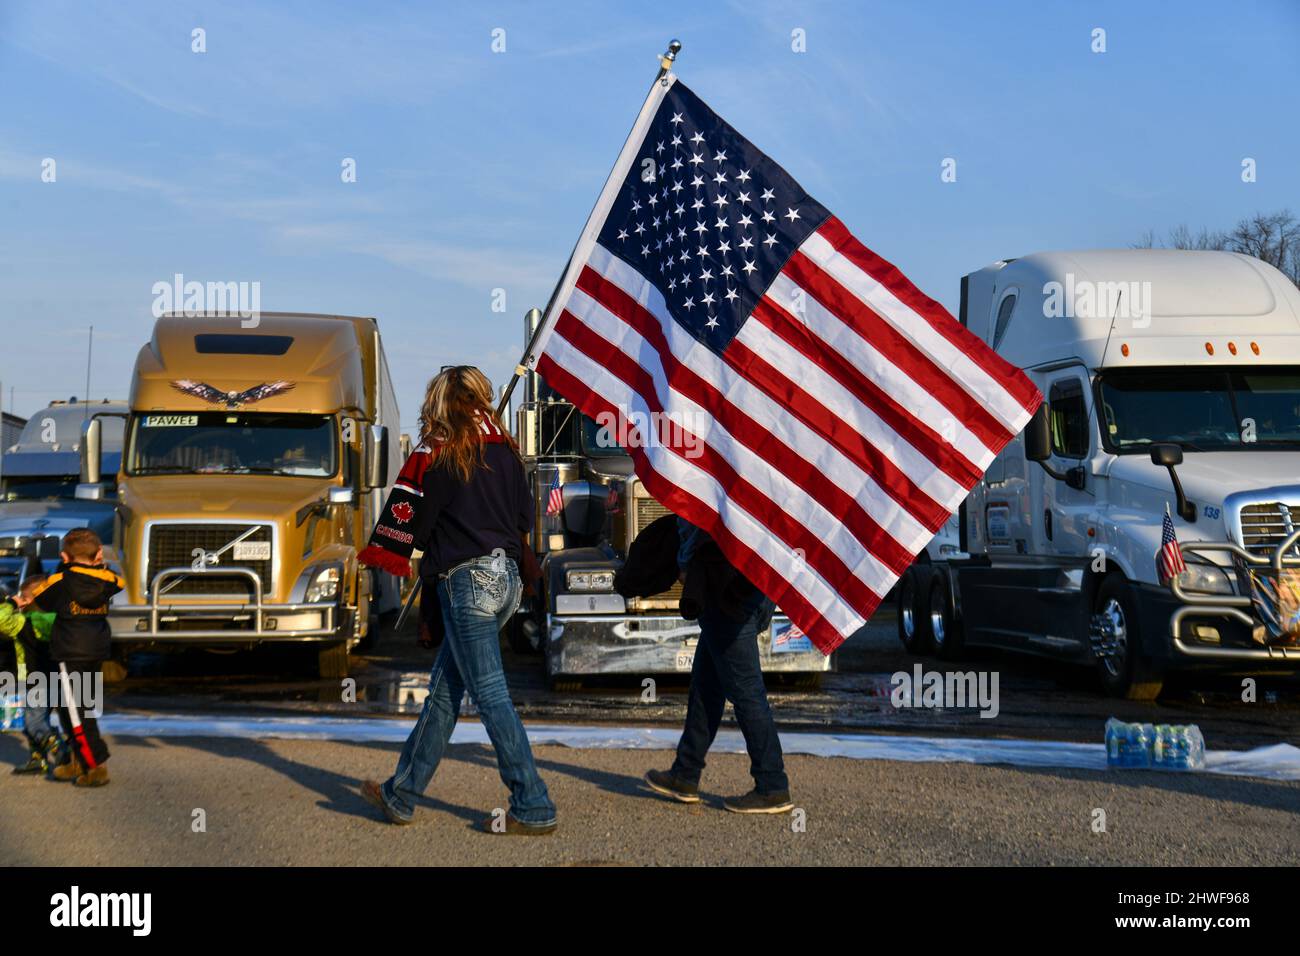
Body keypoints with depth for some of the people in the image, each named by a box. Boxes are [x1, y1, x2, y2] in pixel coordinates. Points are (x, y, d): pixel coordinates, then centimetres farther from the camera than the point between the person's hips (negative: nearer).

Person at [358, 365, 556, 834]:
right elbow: (525, 516, 15)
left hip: (466, 581, -8)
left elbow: (407, 517, -5)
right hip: (506, 576, 8)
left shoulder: (437, 454, -8)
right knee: (443, 689, 14)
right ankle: (401, 794, 22)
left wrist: (380, 554, 13)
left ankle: (533, 808, -4)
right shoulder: (503, 449, 10)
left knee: (490, 695, -4)